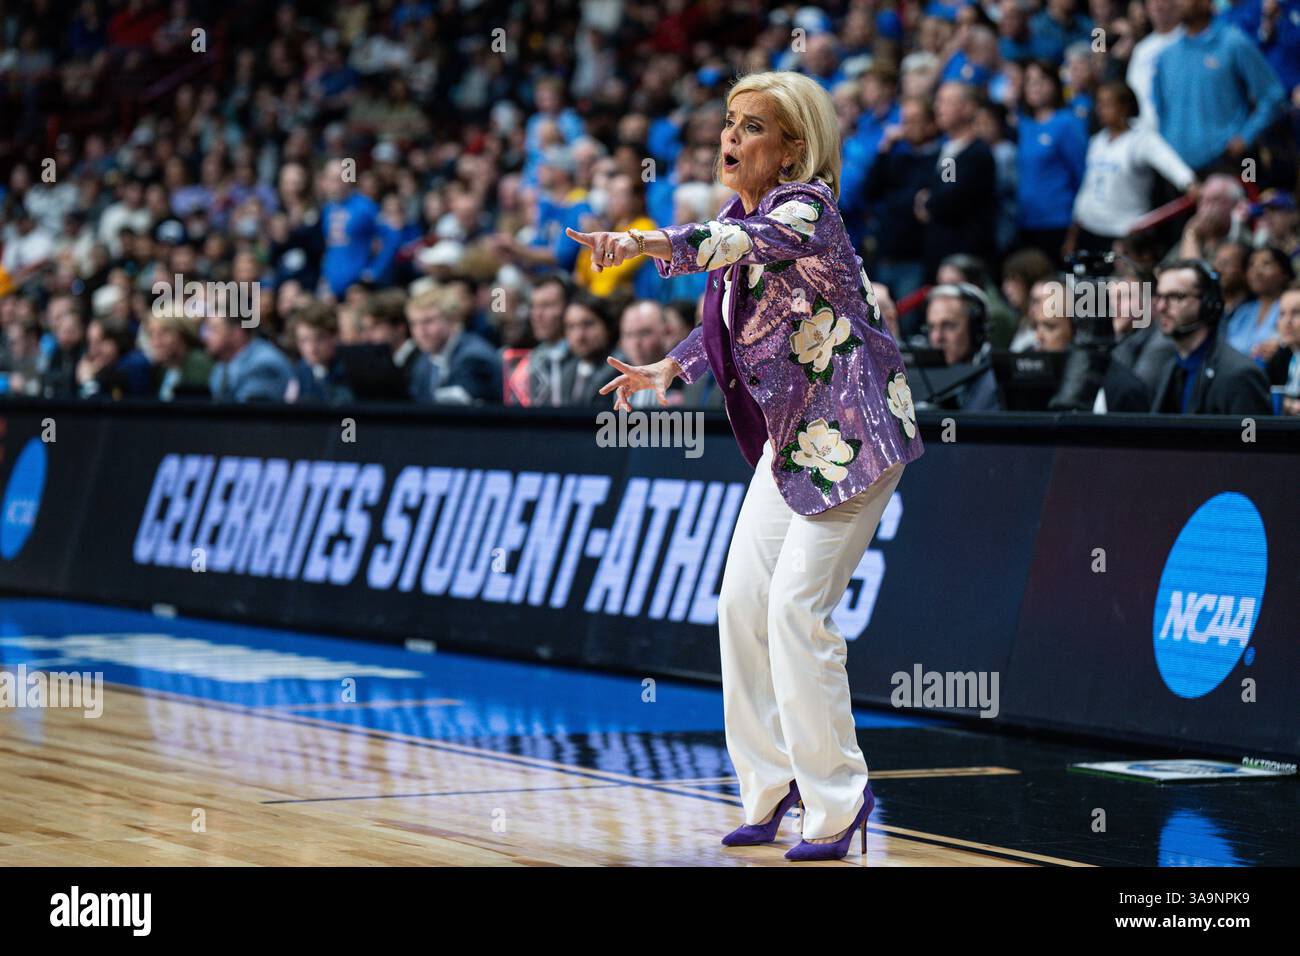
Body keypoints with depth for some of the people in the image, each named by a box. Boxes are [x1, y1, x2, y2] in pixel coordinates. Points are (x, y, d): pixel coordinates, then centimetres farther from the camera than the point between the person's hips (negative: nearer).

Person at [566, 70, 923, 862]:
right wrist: (669, 369, 5)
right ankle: (771, 785, 17)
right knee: (742, 602, 5)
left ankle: (837, 799, -2)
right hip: (791, 435, 9)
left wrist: (649, 244, -57)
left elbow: (750, 242, -42)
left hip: (853, 431, -9)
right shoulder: (742, 211, 6)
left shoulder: (807, 209, -19)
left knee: (796, 604, -13)